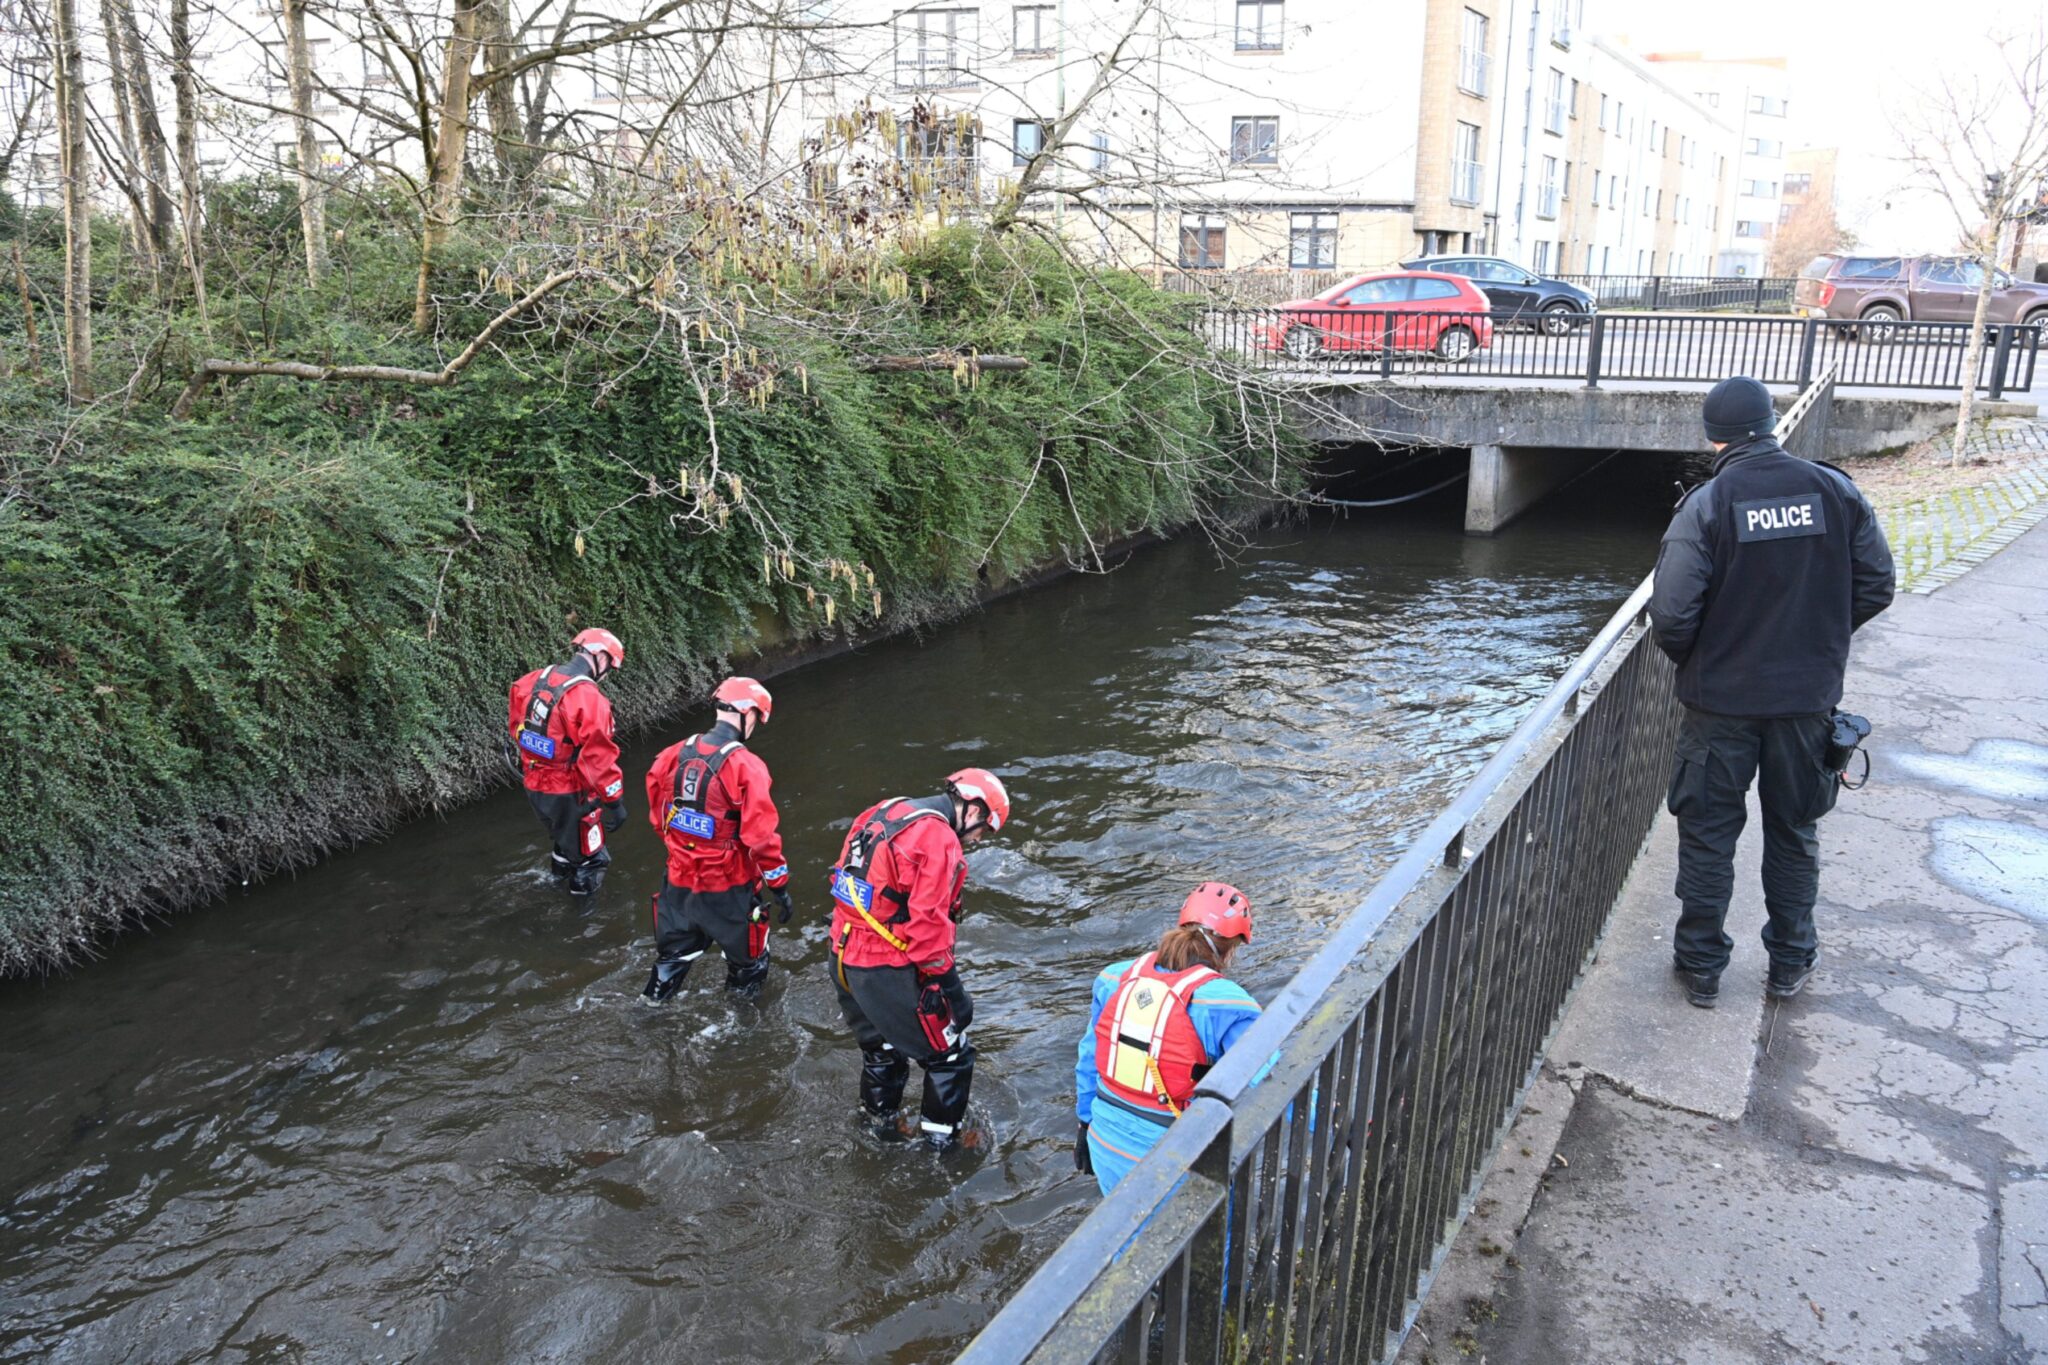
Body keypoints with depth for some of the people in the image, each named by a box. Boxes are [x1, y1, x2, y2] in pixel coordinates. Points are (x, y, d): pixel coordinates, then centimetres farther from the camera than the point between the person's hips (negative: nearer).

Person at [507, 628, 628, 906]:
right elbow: (599, 757, -26)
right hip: (569, 794, -8)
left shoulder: (533, 681, -4)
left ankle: (562, 879, 57)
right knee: (589, 857, 14)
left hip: (533, 786, 8)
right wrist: (615, 802, -18)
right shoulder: (589, 698, -27)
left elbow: (518, 729, 9)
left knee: (564, 836, 34)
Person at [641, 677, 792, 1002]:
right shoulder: (746, 767, -23)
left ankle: (656, 994, 44)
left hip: (679, 879, 5)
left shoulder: (673, 755, -5)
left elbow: (657, 815, 6)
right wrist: (779, 884, -10)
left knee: (675, 946, 27)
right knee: (746, 957, 18)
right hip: (727, 886, -5)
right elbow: (760, 835, -22)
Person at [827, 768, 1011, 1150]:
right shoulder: (939, 840, -19)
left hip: (844, 959, 9)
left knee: (881, 1048, 29)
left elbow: (846, 879, 11)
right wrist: (950, 985, -17)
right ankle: (941, 1139, 21)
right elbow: (927, 921, -23)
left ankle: (881, 1125, 45)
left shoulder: (882, 814, 7)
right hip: (889, 972, -9)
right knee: (950, 1055, 10)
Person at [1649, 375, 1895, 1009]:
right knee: (1794, 831, 19)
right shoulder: (1835, 490, -5)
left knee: (1708, 834, 11)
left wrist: (1690, 662, 2)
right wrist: (1818, 639, 15)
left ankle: (1701, 967, 19)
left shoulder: (1705, 506, -15)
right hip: (1810, 695, 3)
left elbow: (1671, 613, -19)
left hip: (1722, 700, -3)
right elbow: (1875, 587, 0)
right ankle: (1790, 963, 31)